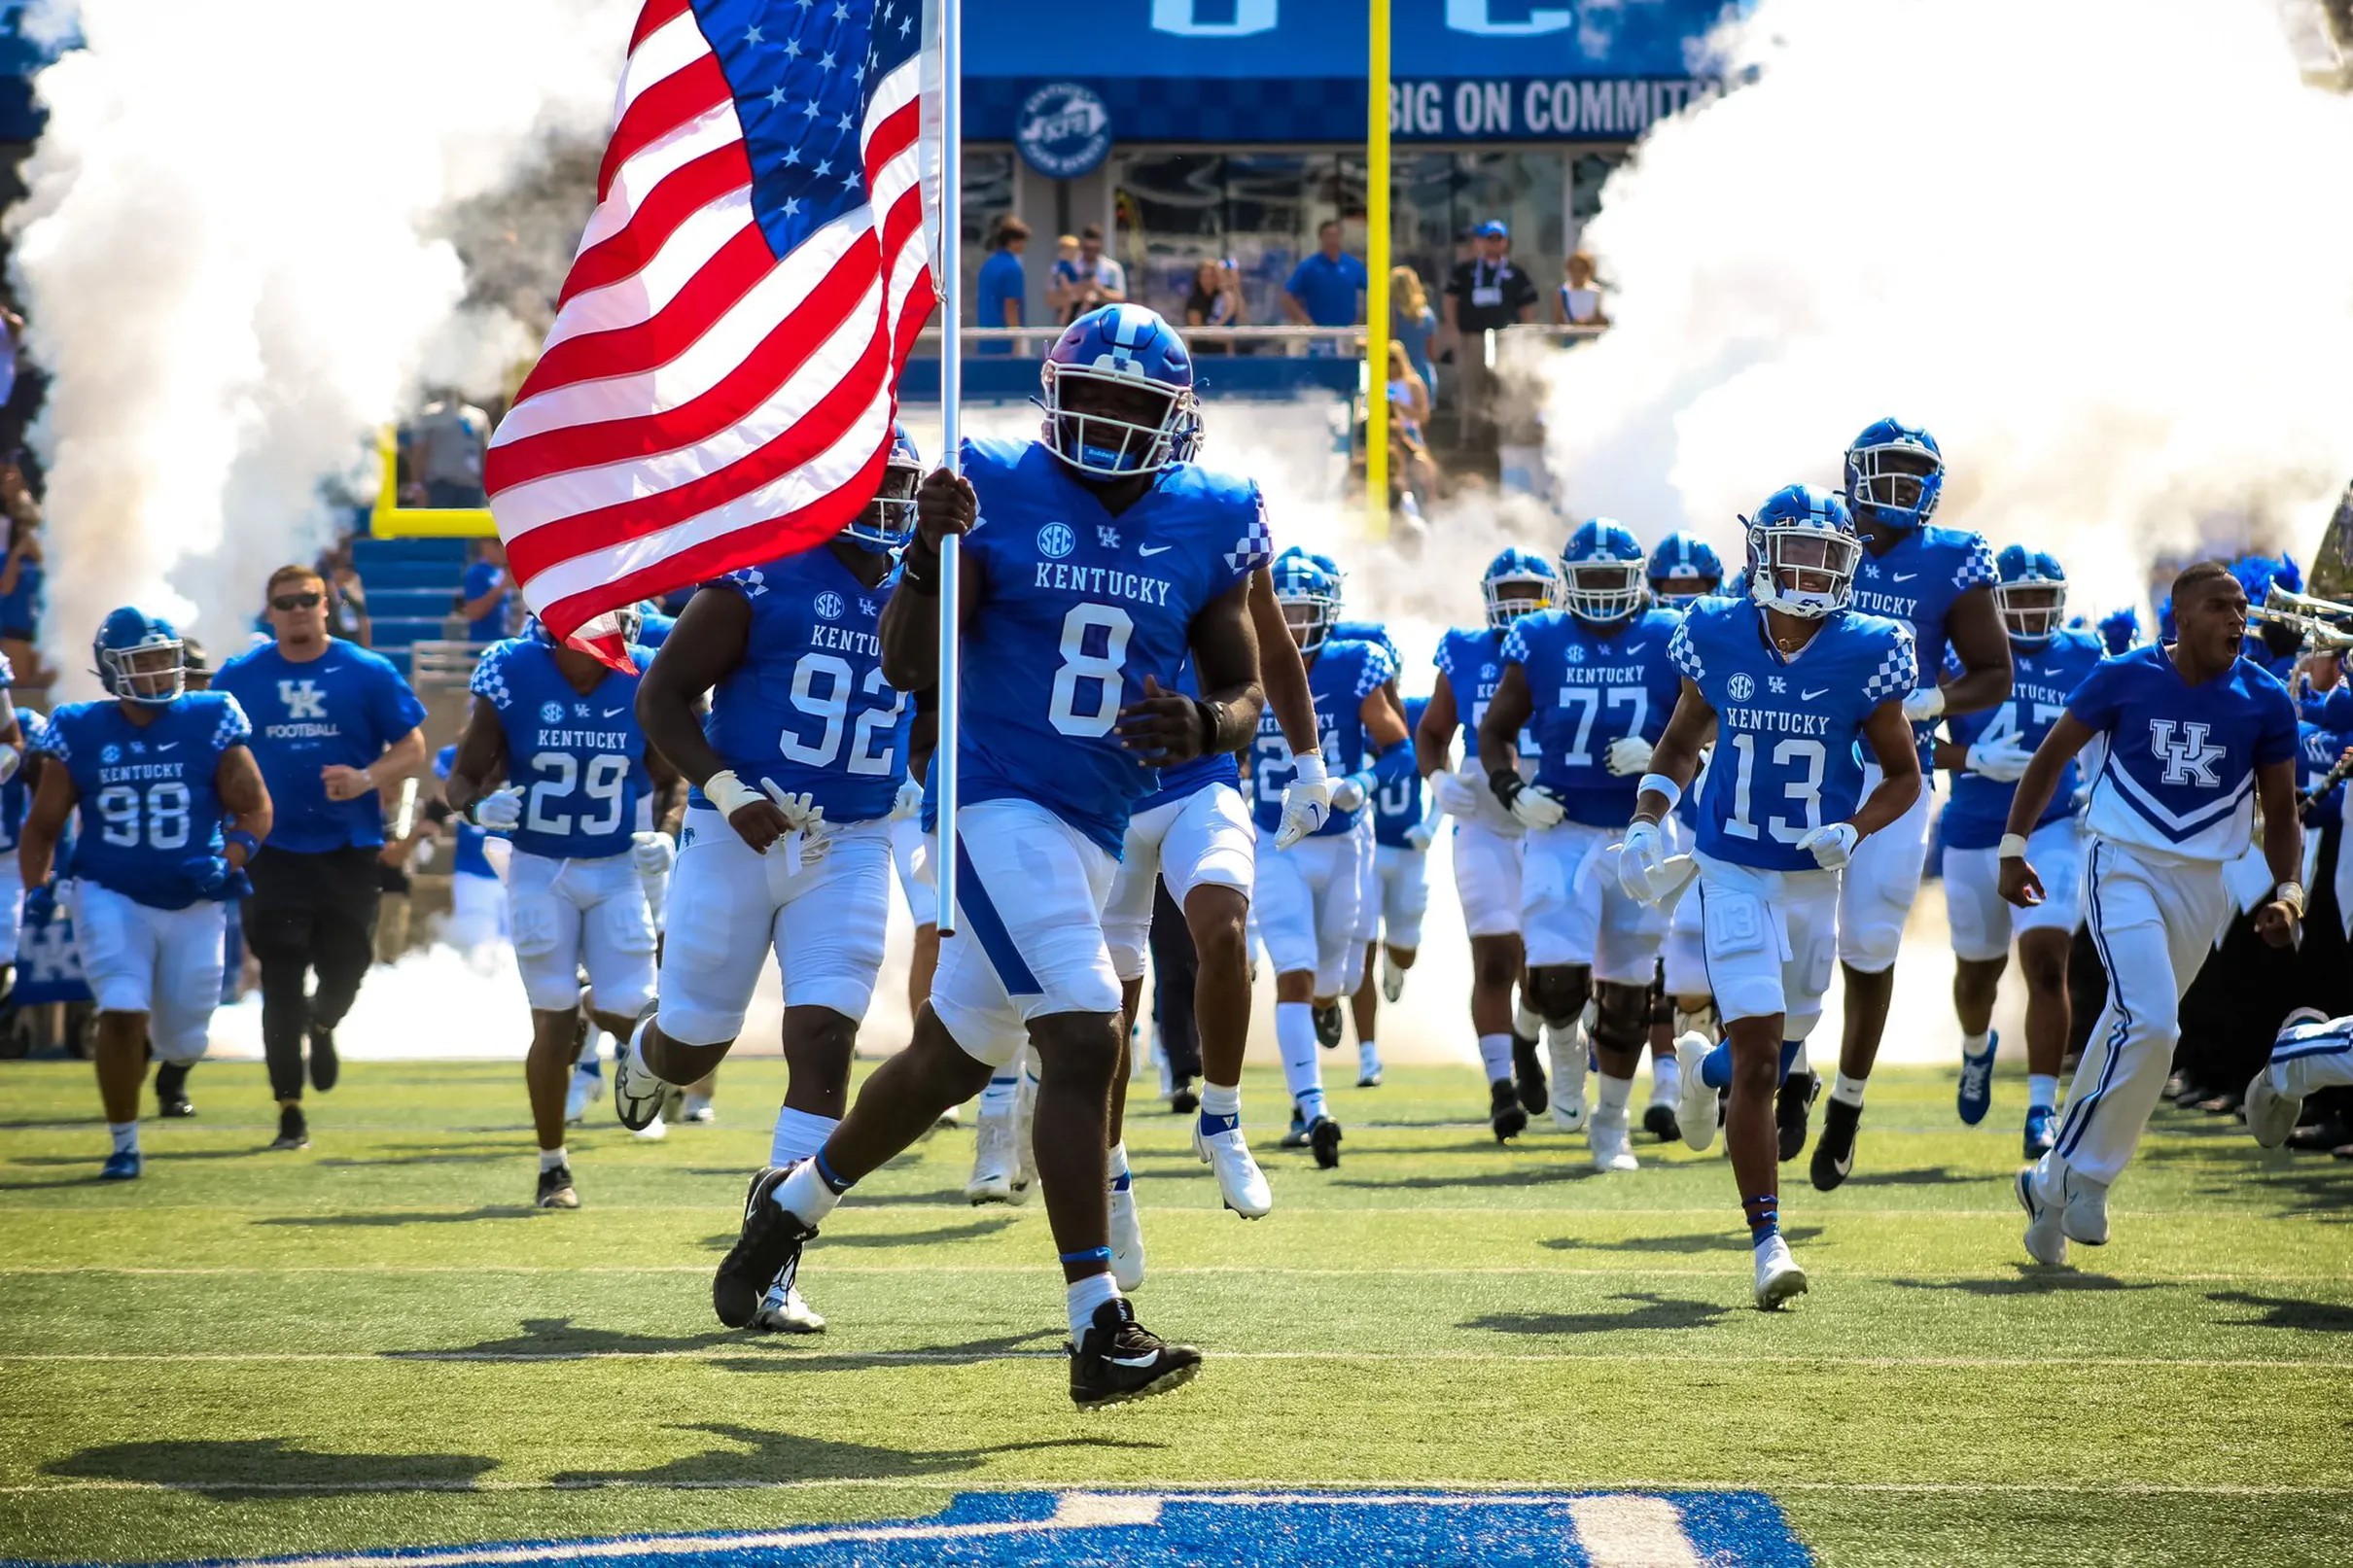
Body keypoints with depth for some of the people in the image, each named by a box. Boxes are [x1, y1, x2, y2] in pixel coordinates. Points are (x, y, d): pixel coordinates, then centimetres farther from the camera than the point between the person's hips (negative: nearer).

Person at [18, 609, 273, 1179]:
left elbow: (255, 809, 0)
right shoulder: (81, 734, -4)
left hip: (191, 903, 1)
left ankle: (161, 1042, 47)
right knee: (122, 1013, -20)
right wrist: (35, 892, -7)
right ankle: (123, 1144, -5)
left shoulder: (210, 725, -5)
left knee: (182, 1042, 7)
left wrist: (226, 862, -17)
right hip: (111, 896, -1)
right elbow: (43, 825, 6)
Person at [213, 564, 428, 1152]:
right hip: (274, 851, 0)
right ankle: (289, 1112, 5)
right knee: (282, 982, -3)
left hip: (348, 848, 0)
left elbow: (412, 748, 1)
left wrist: (366, 779, -17)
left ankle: (322, 1025, 41)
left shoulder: (367, 673, 0)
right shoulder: (239, 678, 4)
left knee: (346, 964, 3)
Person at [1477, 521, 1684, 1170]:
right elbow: (1495, 730, 10)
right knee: (1557, 978, -16)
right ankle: (1565, 1042, 20)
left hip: (1640, 834, 1)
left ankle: (1612, 1121, 26)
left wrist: (1658, 755, -15)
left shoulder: (1669, 642, -1)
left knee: (1626, 990, 8)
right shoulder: (1541, 642, 0)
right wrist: (1511, 790, -7)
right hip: (1560, 831, -1)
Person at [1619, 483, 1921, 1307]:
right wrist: (1645, 823, -5)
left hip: (1815, 882, 2)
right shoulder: (1719, 640, -6)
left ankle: (1705, 1068, 52)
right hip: (1734, 876, -2)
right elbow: (1679, 745, 11)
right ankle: (1767, 1240, -5)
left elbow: (1904, 775, 3)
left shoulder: (1866, 656, -8)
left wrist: (1852, 830, -15)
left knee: (1774, 1054, 14)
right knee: (1760, 1058, -12)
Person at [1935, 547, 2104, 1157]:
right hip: (1975, 834, 1)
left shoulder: (2083, 659, 1)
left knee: (2046, 964, -18)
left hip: (2053, 832, -1)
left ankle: (2043, 1110, -16)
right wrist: (1976, 759, -22)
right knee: (1977, 971, 18)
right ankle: (1976, 1050, 52)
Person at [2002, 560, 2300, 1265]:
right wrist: (2013, 845, 2)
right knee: (2150, 1023, -20)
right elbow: (2052, 756, 6)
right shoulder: (2126, 677, -6)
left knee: (2131, 1031, 9)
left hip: (2203, 883, 3)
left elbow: (2280, 812, 9)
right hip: (2125, 867, -3)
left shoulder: (2264, 700, 0)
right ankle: (2083, 1176, -4)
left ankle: (2057, 1180, 22)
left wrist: (2287, 892, -5)